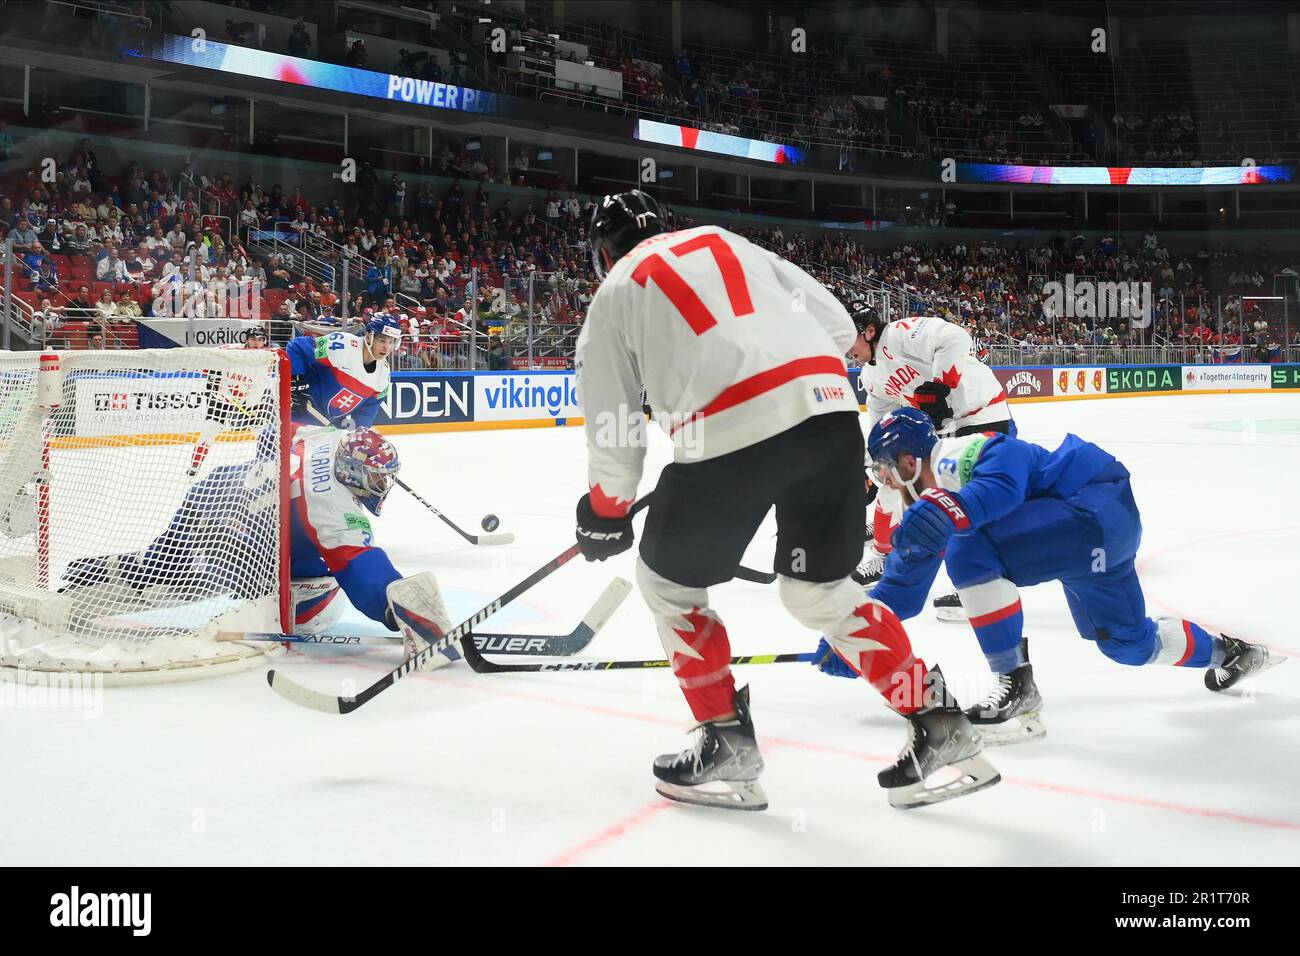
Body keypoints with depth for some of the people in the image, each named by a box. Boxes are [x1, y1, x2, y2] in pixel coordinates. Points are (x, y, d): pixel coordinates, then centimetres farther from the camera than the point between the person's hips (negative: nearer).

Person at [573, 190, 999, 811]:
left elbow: (613, 431, 14)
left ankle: (726, 741, 20)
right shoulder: (727, 241, 28)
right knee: (818, 590, 22)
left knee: (667, 582, 19)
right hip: (829, 408, 5)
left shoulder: (614, 293, 17)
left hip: (728, 432, -5)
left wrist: (604, 515, 29)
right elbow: (837, 326, 21)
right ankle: (939, 728, 17)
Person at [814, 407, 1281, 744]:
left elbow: (1004, 485, -41)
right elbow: (904, 584, 13)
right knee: (1128, 643, 23)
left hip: (1103, 510, -11)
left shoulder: (959, 454, -20)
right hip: (1092, 527, 11)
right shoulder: (928, 502, 8)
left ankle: (1016, 685, -16)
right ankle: (1231, 652, 47)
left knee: (969, 551, -25)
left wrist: (949, 511, -56)